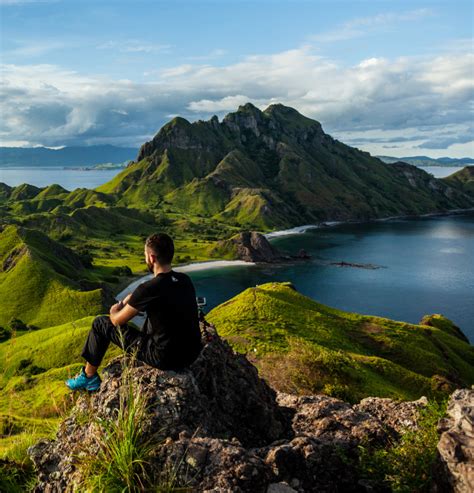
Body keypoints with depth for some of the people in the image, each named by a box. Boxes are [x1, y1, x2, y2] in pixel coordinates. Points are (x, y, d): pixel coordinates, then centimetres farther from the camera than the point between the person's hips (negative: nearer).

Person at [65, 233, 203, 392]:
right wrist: (123, 303, 19)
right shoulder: (185, 280, 1)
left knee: (100, 324, 9)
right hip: (191, 355, 6)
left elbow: (117, 320, -5)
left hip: (164, 359, -6)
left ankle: (89, 377, 28)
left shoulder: (149, 289, -20)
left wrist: (114, 311, 18)